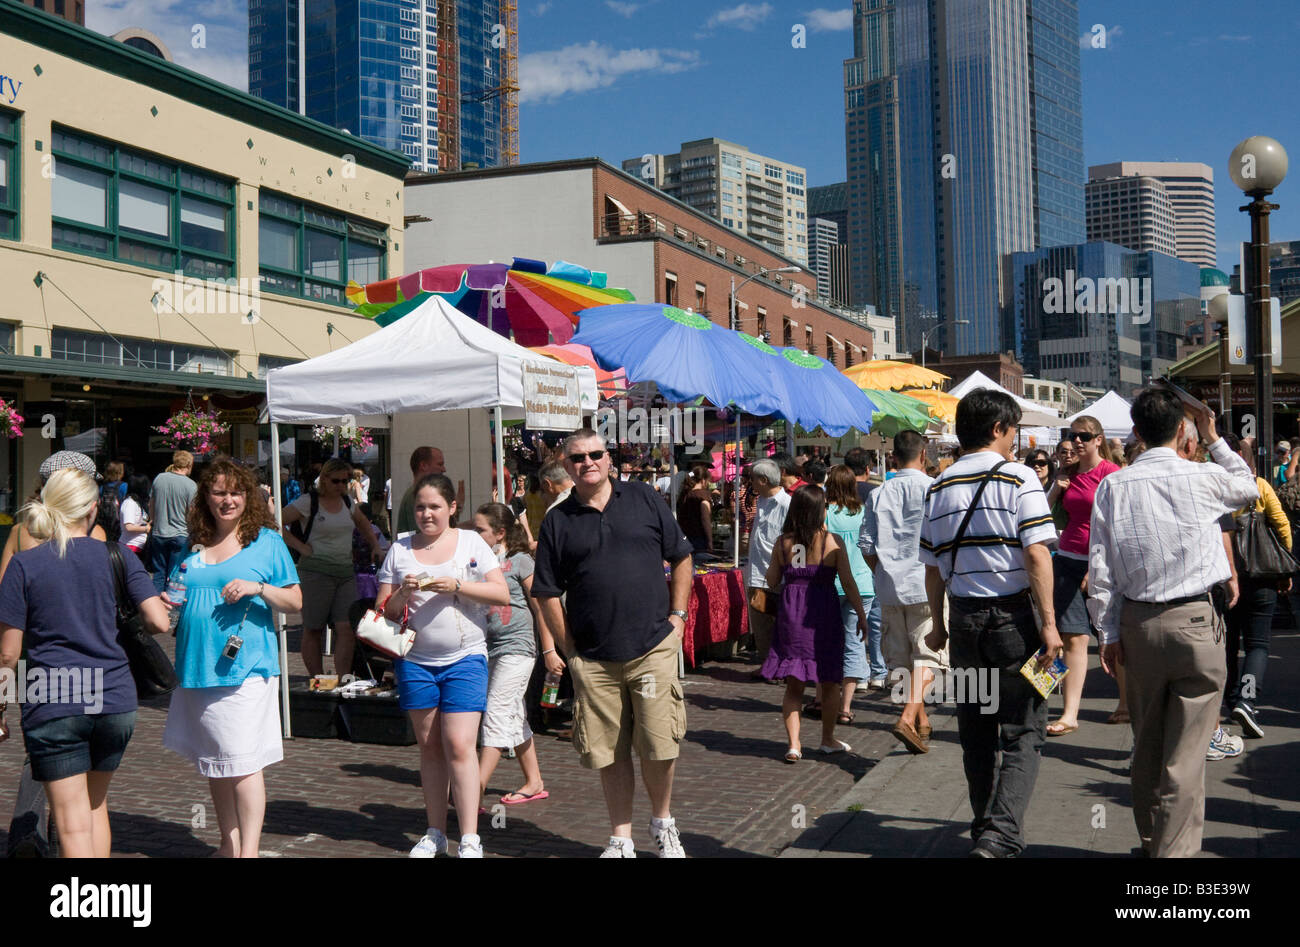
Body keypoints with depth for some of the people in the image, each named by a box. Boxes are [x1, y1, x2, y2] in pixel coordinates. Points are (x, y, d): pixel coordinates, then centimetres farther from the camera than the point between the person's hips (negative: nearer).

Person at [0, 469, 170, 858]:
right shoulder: (116, 556, 1)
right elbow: (159, 622, -6)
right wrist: (131, 625, 17)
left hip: (52, 706, -2)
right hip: (115, 700, 3)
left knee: (73, 823, 1)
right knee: (97, 806, 22)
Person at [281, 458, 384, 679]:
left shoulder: (348, 502, 14)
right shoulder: (308, 502, -3)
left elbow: (363, 524, 33)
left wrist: (375, 547, 21)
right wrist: (300, 546, -9)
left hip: (346, 571, 5)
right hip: (316, 571, -4)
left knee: (347, 628, -6)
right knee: (313, 629, 3)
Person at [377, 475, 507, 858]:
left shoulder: (471, 543, 3)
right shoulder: (399, 550, 8)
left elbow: (502, 594, -3)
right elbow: (384, 611, 8)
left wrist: (456, 586, -16)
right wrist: (403, 594, -13)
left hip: (465, 658, -2)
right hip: (415, 660, 3)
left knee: (459, 745, -10)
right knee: (429, 746, 9)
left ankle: (470, 839, -5)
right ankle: (435, 833, 20)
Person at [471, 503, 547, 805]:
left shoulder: (520, 562, -6)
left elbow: (540, 605, -5)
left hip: (516, 646, -7)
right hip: (486, 647, 7)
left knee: (495, 716, -11)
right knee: (514, 718, 13)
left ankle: (475, 790, -13)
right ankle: (534, 783, 23)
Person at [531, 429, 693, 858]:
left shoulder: (642, 499, 6)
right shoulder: (557, 521, 5)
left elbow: (681, 557, 12)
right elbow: (547, 593, 5)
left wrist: (677, 615, 5)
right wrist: (569, 649, 0)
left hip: (654, 648, -1)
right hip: (593, 658, 1)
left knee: (659, 746, -2)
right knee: (609, 754, 7)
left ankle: (663, 822, 24)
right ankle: (621, 839, 23)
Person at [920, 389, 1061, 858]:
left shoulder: (940, 486, 7)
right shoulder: (1018, 477, -8)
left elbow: (932, 565, 9)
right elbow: (1037, 555, -16)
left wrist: (938, 624, 18)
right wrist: (1049, 622, -13)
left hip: (963, 616, 5)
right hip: (1010, 615, -5)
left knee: (975, 733, 15)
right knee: (1023, 732, 2)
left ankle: (986, 830, 27)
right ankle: (1001, 834, -11)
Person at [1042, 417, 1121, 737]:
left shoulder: (1111, 472, -7)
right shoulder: (1068, 474, 12)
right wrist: (1055, 490, 1)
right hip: (1068, 559, 5)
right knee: (1072, 637, -1)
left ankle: (1128, 702, 25)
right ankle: (1070, 714, -3)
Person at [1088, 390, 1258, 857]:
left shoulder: (1113, 486, -1)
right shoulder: (1203, 478, -7)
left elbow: (1100, 568, -2)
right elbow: (1249, 486, 17)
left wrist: (1109, 632, 5)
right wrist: (1213, 437, 23)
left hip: (1137, 622, 3)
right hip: (1195, 623, -3)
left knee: (1146, 744, 17)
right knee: (1185, 750, 0)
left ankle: (1151, 839, 32)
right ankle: (1175, 849, 0)